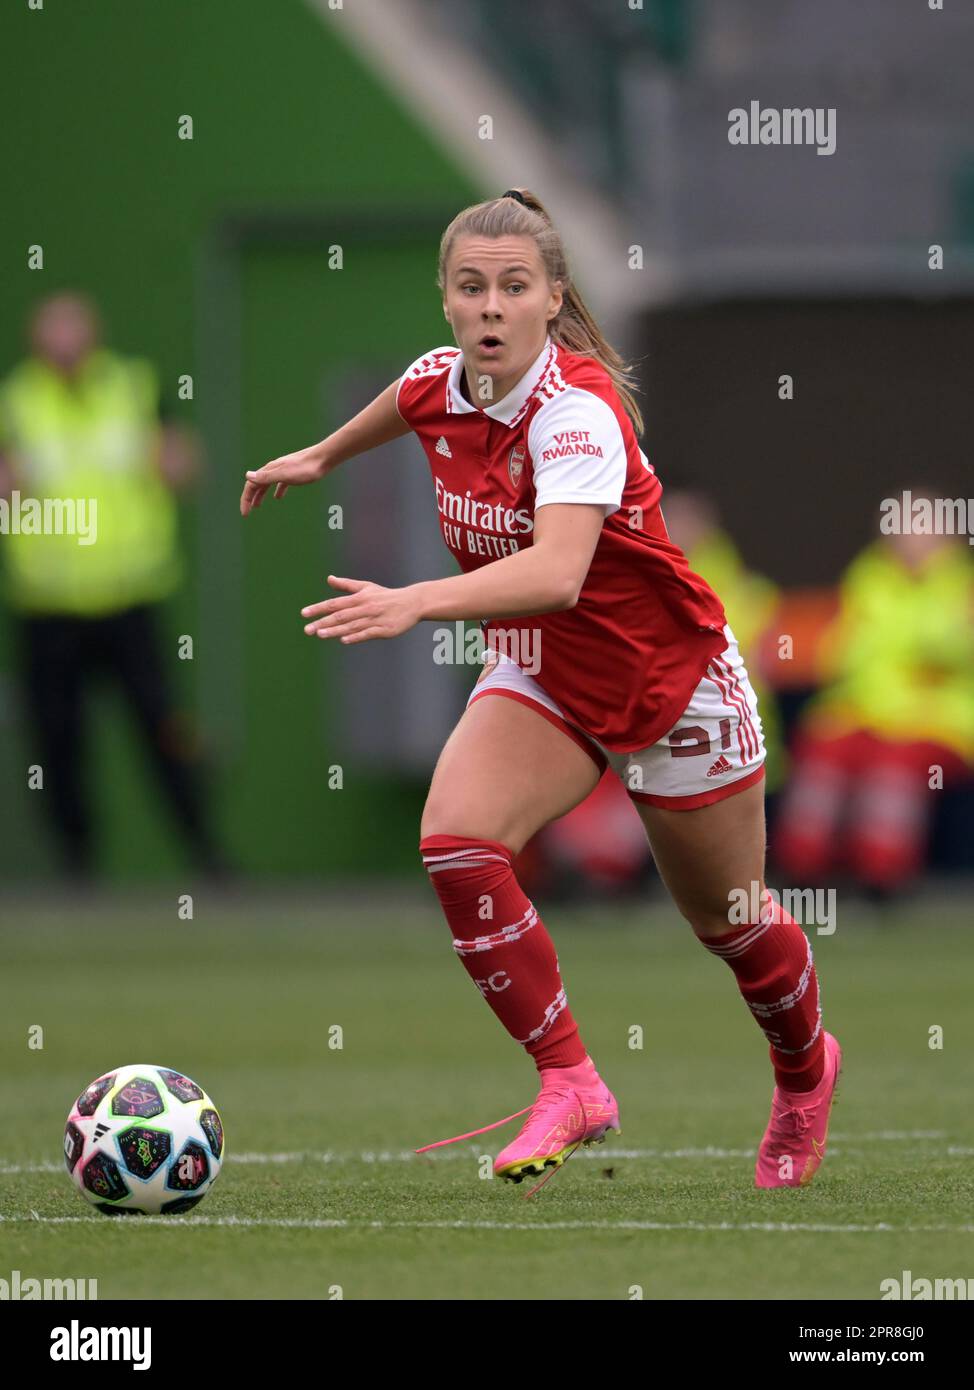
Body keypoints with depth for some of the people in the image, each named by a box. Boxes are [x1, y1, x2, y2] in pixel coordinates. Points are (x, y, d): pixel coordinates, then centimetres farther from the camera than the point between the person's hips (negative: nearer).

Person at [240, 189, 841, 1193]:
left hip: (669, 678, -5)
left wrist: (415, 603, -61)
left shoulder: (577, 410, -32)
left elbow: (556, 573, -49)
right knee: (456, 841, -24)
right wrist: (322, 456, 34)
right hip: (538, 675, 5)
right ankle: (570, 1086, -13)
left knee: (726, 920, 14)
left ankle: (805, 1071, 46)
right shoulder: (439, 384, -11)